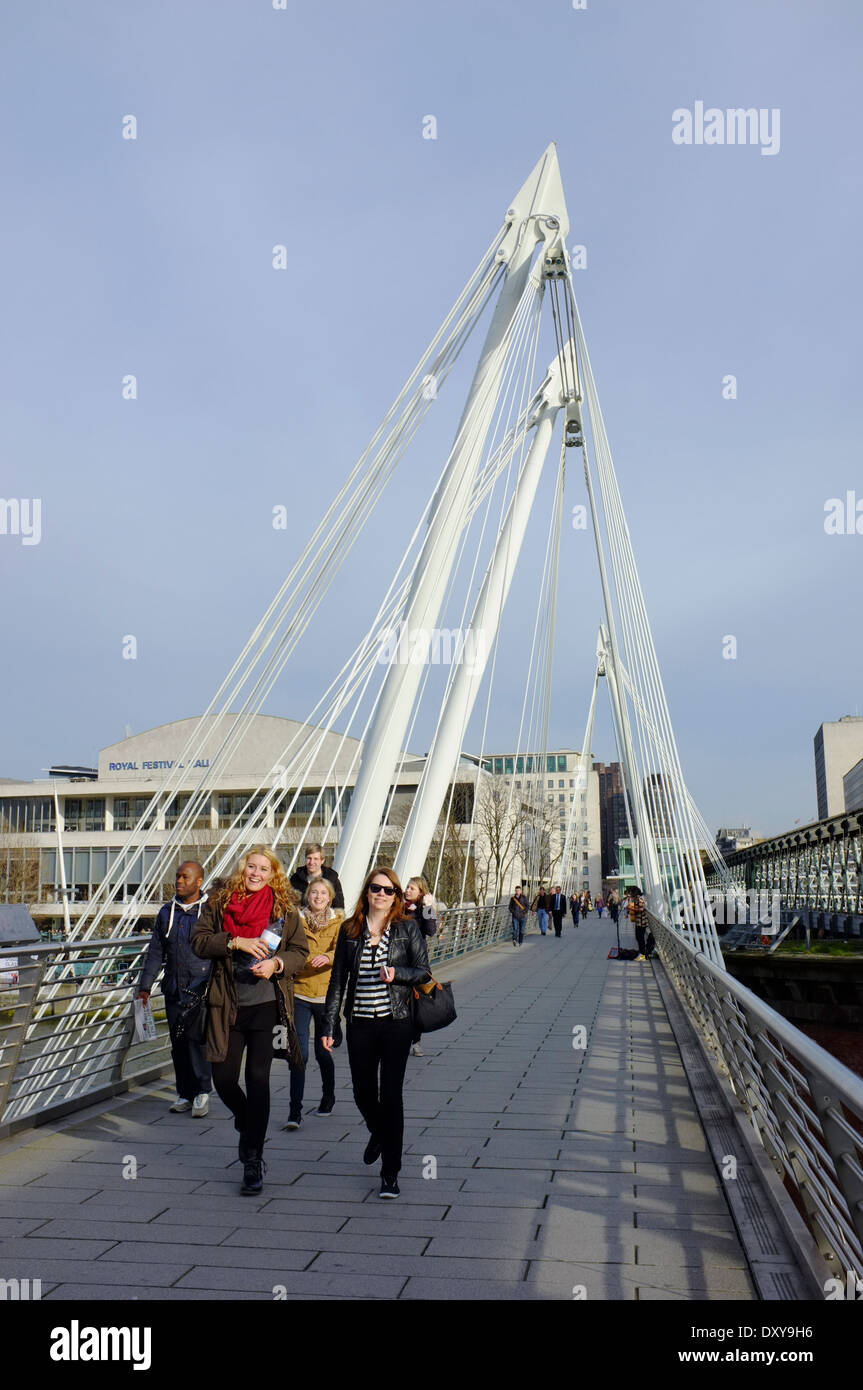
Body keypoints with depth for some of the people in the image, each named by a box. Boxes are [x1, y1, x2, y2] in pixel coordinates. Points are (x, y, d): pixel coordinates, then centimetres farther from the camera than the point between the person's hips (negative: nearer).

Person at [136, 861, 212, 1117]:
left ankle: (202, 1091, 2)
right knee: (178, 1043, 8)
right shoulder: (167, 913, 12)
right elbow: (155, 952, 17)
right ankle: (184, 1094, 19)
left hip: (202, 989, -5)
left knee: (198, 1039, -10)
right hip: (174, 990, 5)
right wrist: (145, 985, 12)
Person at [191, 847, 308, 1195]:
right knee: (223, 1078, 4)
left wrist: (277, 964, -15)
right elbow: (199, 941, -3)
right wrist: (236, 942, -16)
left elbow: (300, 950, 5)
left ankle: (253, 1160, 7)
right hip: (227, 1006, 2)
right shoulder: (219, 903, 4)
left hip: (266, 1005, -2)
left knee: (258, 1078, -4)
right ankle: (246, 1125, 37)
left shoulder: (284, 907, 3)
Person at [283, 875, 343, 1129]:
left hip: (326, 994, 0)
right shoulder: (298, 920, 4)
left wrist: (327, 957, -36)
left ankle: (328, 1098, 34)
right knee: (300, 1053, -8)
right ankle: (295, 1113, -6)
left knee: (322, 1051, 11)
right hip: (300, 994, 0)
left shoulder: (338, 922, 0)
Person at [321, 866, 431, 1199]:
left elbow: (424, 972, 1)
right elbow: (338, 979, 8)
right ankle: (378, 1134, 43)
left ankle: (390, 1174, 9)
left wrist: (396, 973, -19)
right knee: (363, 1093, 8)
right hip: (359, 1024, 2)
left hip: (396, 1023, -2)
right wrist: (329, 1024, 5)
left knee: (391, 1095, -2)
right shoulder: (350, 930, 5)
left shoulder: (407, 928, -1)